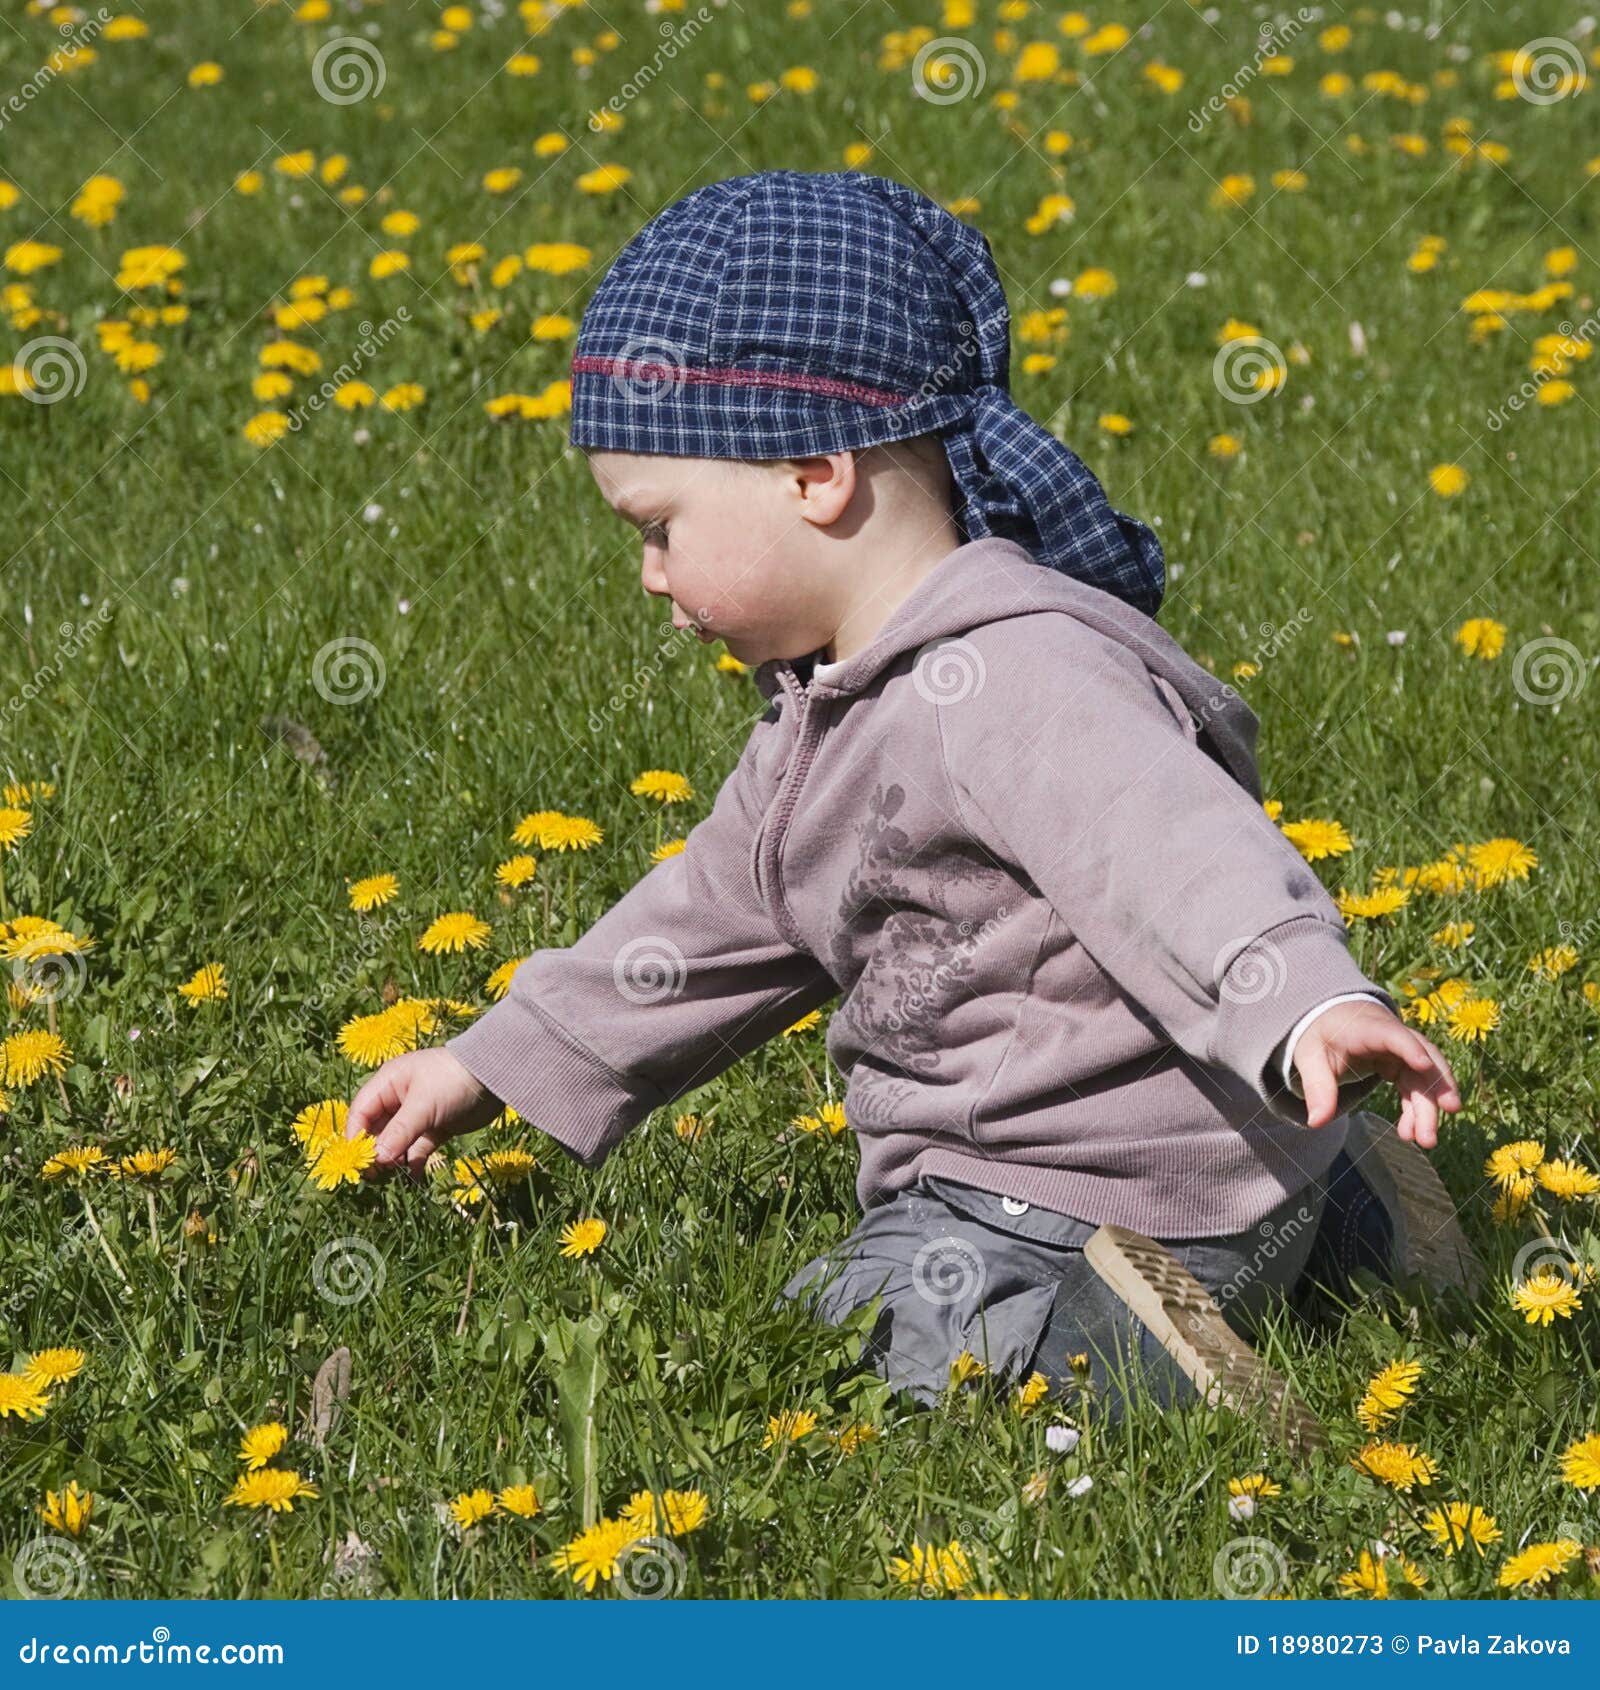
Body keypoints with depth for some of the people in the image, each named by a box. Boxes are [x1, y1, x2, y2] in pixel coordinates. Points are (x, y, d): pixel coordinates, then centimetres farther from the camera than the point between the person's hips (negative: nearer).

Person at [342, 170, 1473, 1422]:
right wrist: (494, 1066, 27)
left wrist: (1312, 1008, -56)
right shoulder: (843, 699, 12)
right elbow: (720, 917, 24)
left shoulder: (1011, 682, -22)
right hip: (1003, 1175, 11)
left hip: (1102, 1205, -11)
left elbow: (1182, 858, -37)